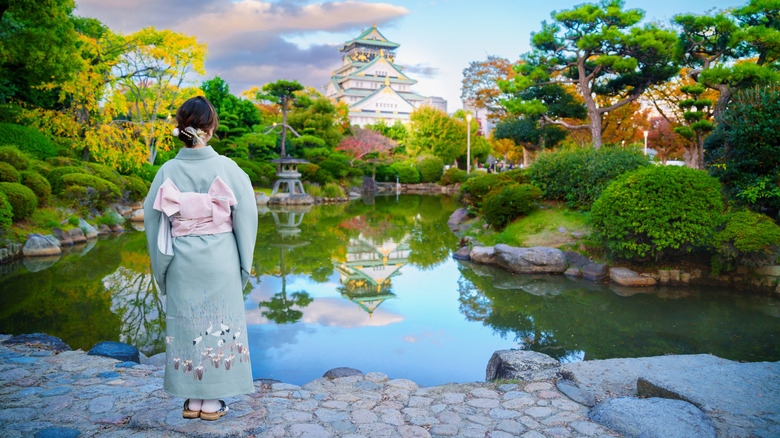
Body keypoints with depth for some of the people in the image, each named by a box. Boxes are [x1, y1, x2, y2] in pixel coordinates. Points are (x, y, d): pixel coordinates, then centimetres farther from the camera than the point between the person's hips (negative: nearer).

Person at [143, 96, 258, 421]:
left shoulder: (168, 170, -4)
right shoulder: (227, 168, -9)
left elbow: (152, 218, 1)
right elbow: (246, 216, -6)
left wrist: (162, 267, 11)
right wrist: (244, 264, 5)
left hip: (182, 260, 2)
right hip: (219, 260, -2)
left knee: (186, 324, 12)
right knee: (218, 323, 9)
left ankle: (192, 402, 22)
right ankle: (211, 402, 18)